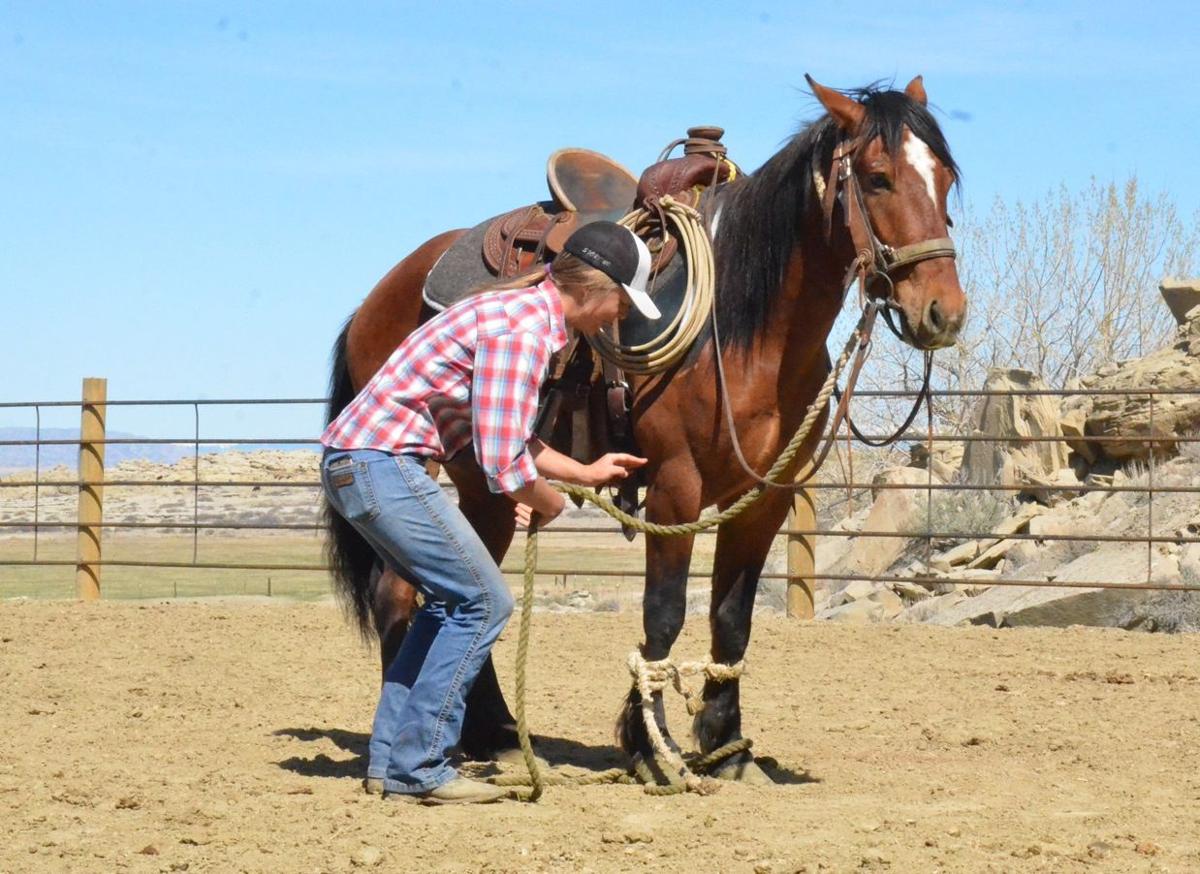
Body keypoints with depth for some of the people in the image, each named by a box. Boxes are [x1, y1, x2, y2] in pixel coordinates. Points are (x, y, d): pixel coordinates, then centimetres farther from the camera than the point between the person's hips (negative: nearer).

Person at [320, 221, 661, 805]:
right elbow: (505, 465, -21)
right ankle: (417, 769, -1)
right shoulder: (525, 329, -18)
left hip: (356, 464, 10)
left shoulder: (530, 313, 14)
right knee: (483, 603, -4)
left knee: (450, 602, 19)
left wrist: (585, 472, 31)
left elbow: (511, 437, 27)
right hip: (381, 465, -10)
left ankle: (390, 760, 20)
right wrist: (551, 504, -2)